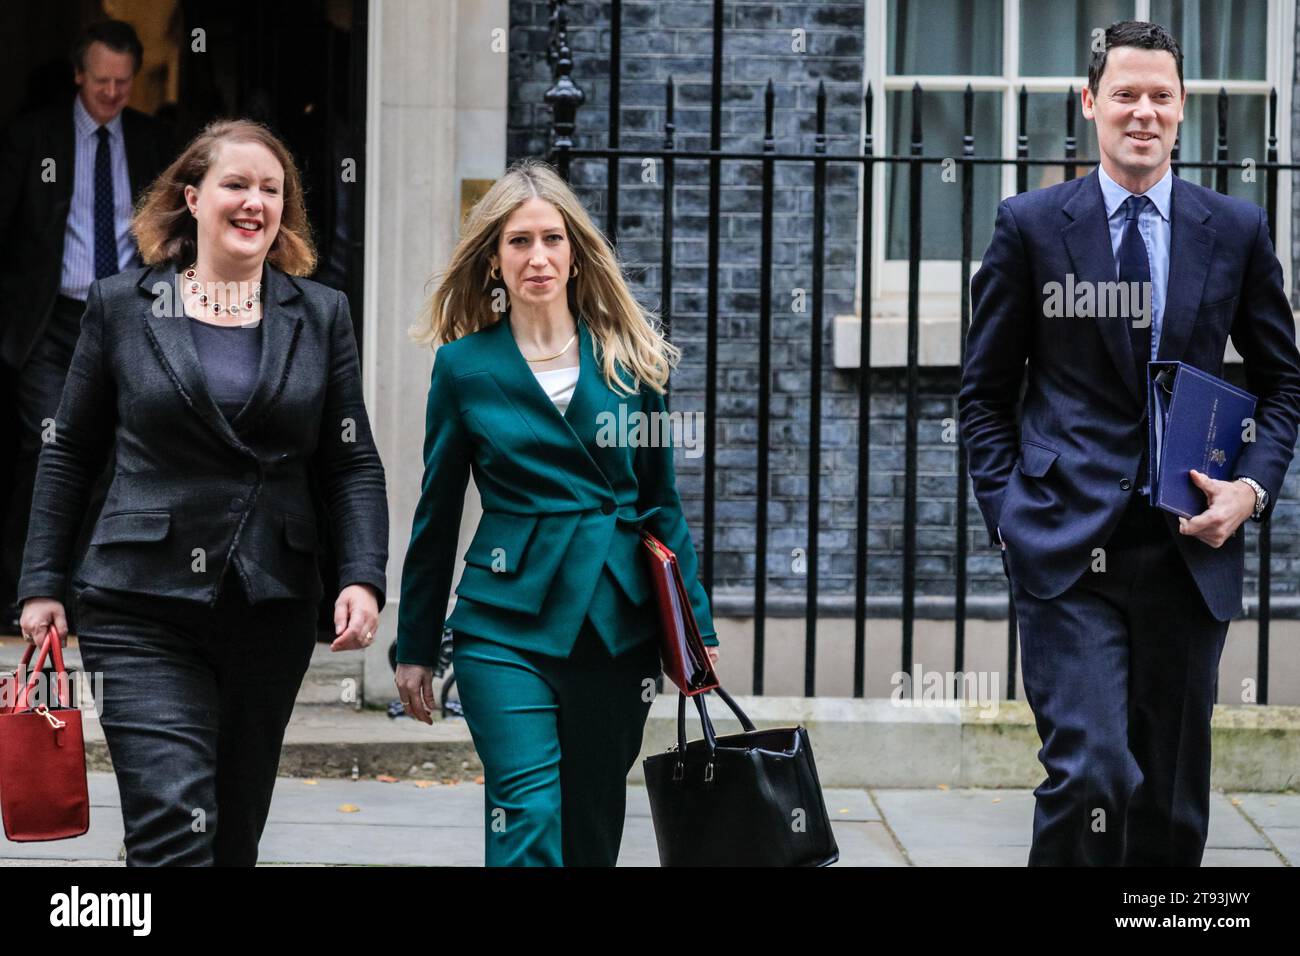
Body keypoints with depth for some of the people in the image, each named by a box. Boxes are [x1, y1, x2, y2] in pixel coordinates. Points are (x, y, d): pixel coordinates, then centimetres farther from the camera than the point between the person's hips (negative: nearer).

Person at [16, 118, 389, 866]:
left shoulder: (320, 315, 7)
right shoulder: (122, 307, 4)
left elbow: (353, 464, 6)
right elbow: (70, 454, 9)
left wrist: (364, 578, -7)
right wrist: (44, 583, 4)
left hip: (272, 610, 3)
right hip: (144, 611, -3)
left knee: (237, 832, 12)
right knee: (174, 831, -15)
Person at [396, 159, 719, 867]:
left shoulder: (627, 360, 7)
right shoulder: (465, 366, 2)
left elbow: (661, 503, 11)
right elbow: (437, 514, 8)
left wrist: (697, 625, 7)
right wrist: (414, 646, 9)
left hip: (616, 626, 3)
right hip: (507, 627, -2)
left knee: (593, 827, 8)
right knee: (528, 821, -16)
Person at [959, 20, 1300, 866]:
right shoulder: (1032, 225, 2)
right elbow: (986, 390, 8)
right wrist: (1008, 512, -3)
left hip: (1189, 548, 3)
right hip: (1068, 549, -2)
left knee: (1173, 800, 9)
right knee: (1090, 773, -17)